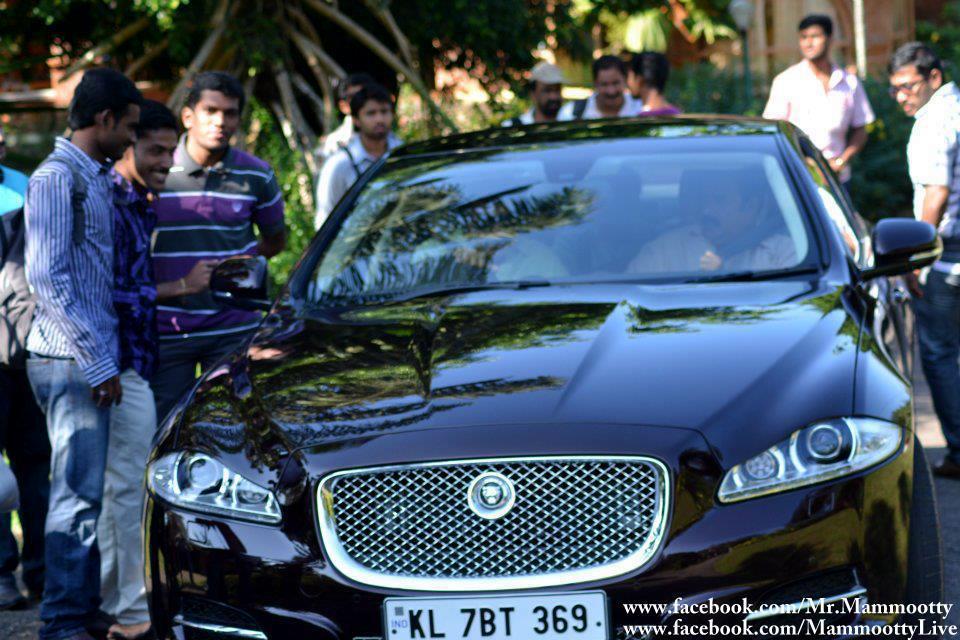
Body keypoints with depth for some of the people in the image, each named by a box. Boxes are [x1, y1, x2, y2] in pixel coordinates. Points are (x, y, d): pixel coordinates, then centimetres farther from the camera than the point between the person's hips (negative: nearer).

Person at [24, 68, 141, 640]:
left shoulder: (101, 180, 15)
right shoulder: (56, 178, -12)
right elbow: (48, 278, -17)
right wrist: (97, 363, -18)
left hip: (94, 362, 9)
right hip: (73, 361, -9)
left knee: (88, 490, 12)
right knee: (79, 493, -7)